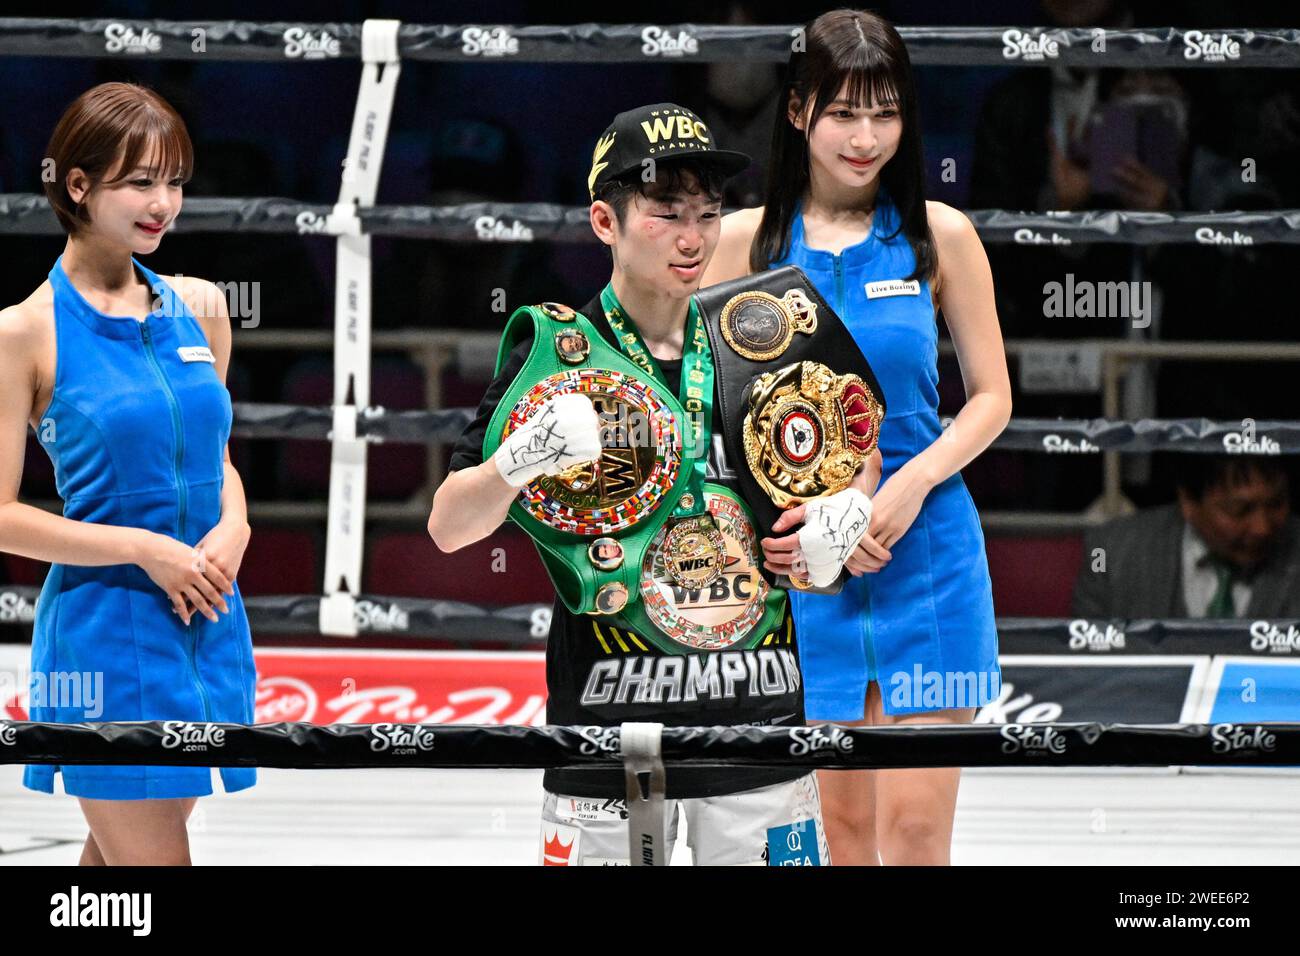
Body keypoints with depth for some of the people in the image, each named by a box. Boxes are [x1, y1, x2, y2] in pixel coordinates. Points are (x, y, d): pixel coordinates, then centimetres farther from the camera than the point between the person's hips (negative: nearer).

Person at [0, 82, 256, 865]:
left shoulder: (199, 308, 8)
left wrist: (232, 529, -1)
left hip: (210, 625, 6)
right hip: (107, 631, -5)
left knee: (118, 855, 13)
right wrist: (146, 550, -15)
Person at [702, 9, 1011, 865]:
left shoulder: (940, 235, 1)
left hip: (926, 550, -1)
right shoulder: (746, 241, 2)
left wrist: (912, 483, -12)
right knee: (840, 820, 6)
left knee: (915, 821, -6)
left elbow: (991, 395, 5)